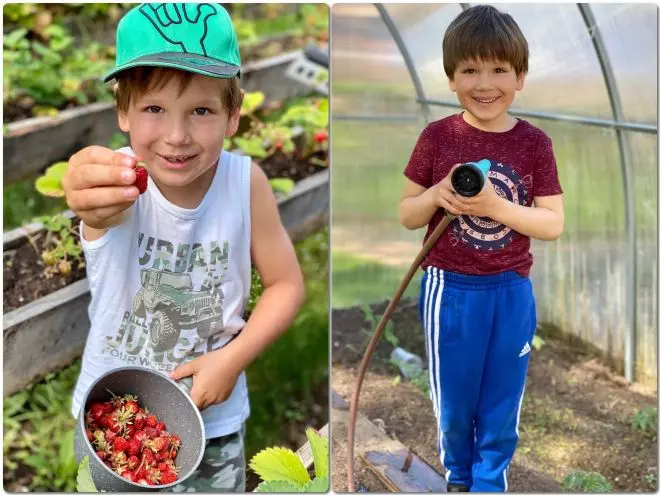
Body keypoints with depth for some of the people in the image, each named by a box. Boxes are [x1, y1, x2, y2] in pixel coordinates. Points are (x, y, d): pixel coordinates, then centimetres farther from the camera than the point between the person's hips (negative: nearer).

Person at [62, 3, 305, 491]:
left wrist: (233, 358, -17)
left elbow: (286, 283, -5)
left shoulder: (246, 181, -16)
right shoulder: (118, 179, -22)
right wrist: (95, 203, -70)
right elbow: (101, 207, -47)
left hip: (213, 420, 1)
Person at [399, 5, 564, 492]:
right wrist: (437, 196, -21)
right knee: (453, 399, 15)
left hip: (511, 292, 1)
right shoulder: (437, 137, -7)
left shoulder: (534, 143, -6)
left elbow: (554, 223, -7)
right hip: (449, 291, 0)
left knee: (502, 401, 14)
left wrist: (496, 206, -22)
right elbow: (406, 214, 0)